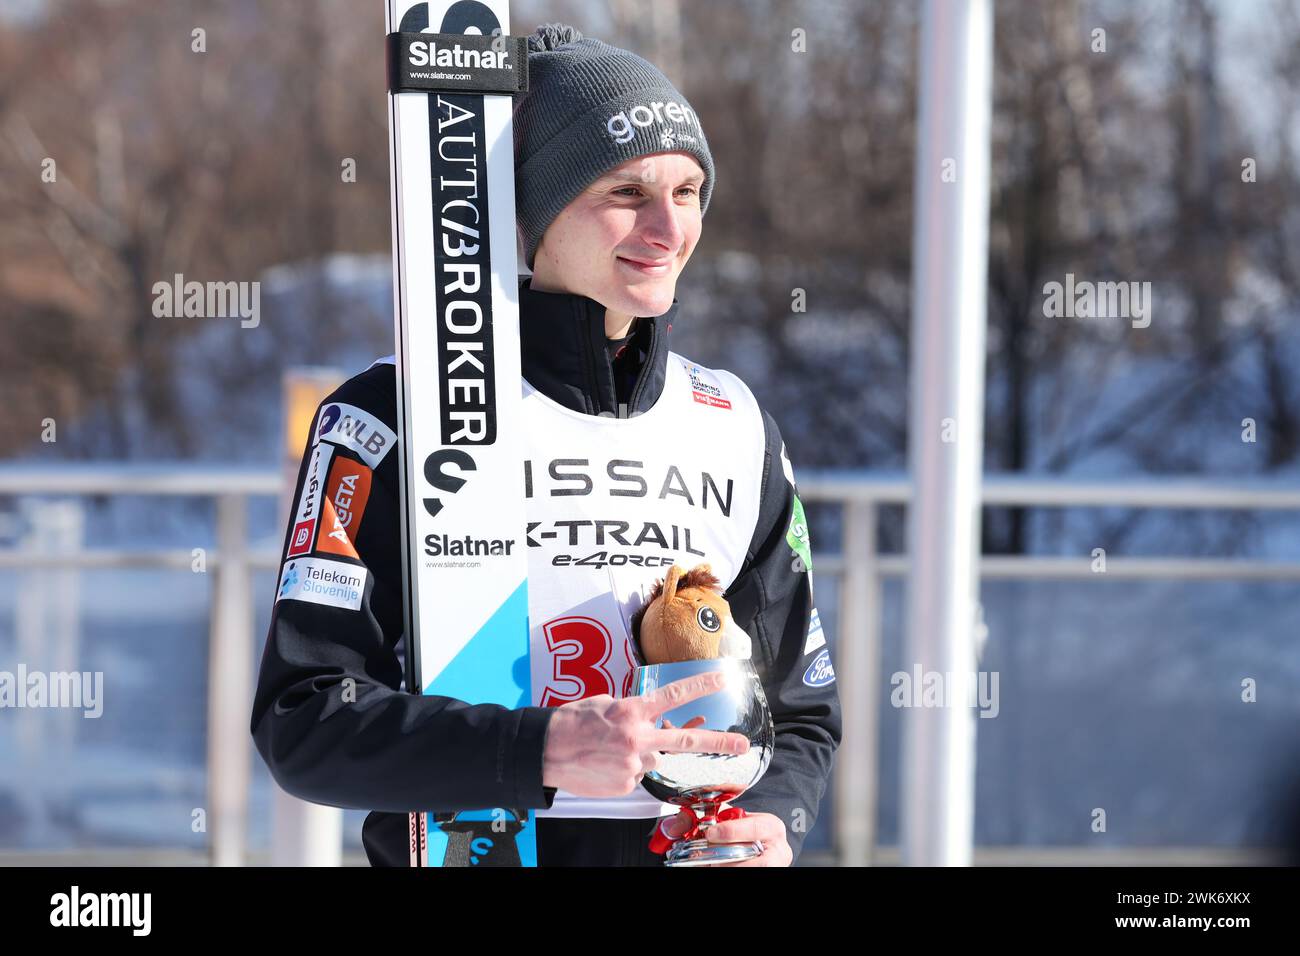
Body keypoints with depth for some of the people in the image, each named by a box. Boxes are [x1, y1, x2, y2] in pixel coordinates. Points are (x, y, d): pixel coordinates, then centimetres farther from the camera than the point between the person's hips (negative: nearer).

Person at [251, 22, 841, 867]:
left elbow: (802, 715, 15)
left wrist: (773, 821, -6)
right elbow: (302, 721, -11)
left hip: (693, 847, 3)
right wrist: (546, 750, -22)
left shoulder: (738, 430, 9)